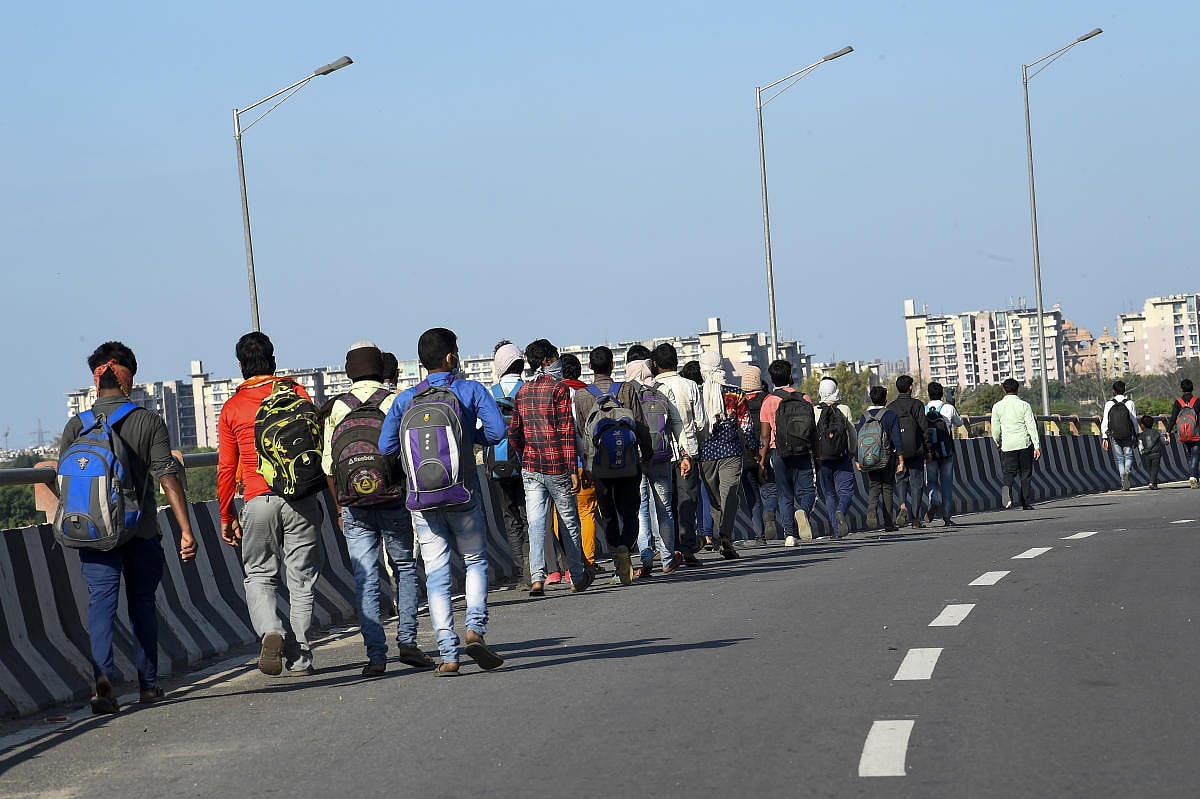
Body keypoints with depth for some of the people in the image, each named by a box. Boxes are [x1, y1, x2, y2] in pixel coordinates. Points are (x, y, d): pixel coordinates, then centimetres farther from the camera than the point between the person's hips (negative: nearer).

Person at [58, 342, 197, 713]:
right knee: (142, 604, 13)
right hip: (142, 531, 0)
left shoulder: (77, 426, 2)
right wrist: (185, 530, -10)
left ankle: (102, 674, -26)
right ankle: (147, 685, 17)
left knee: (101, 603, -4)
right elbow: (167, 477, -9)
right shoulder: (149, 421, -2)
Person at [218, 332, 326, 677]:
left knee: (259, 575, 11)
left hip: (259, 502, -1)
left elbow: (226, 469, 5)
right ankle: (299, 658, 6)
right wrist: (322, 493, 13)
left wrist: (226, 516, 13)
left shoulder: (231, 408, 4)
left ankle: (271, 632, -15)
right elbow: (318, 446, 4)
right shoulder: (297, 393, 4)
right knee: (301, 578, 7)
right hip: (303, 499, 1)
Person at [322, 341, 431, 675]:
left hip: (354, 506, 1)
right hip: (394, 499, -1)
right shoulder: (395, 403, 0)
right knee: (405, 568, 14)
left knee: (365, 579, 2)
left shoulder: (336, 408, 6)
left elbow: (328, 463, 6)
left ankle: (375, 654, -3)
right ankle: (406, 641, 4)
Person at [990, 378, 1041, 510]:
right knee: (1025, 474, 9)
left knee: (1009, 473, 3)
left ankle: (1006, 489, -29)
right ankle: (1026, 503, 10)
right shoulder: (1024, 405, -2)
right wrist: (1037, 446, -6)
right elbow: (1032, 426, -7)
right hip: (1025, 444, -1)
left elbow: (995, 429, 6)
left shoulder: (997, 407, 2)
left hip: (1007, 445, 1)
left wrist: (997, 442, 24)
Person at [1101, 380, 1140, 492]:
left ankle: (1124, 482, 1)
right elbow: (1134, 420, -1)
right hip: (1128, 435, 0)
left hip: (1113, 435, 0)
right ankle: (1126, 472, -19)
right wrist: (1136, 435, 6)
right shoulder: (1130, 403, -1)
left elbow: (1105, 421, -2)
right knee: (1128, 456, 11)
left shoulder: (1109, 404, -1)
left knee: (1119, 458, 7)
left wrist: (1104, 437, 1)